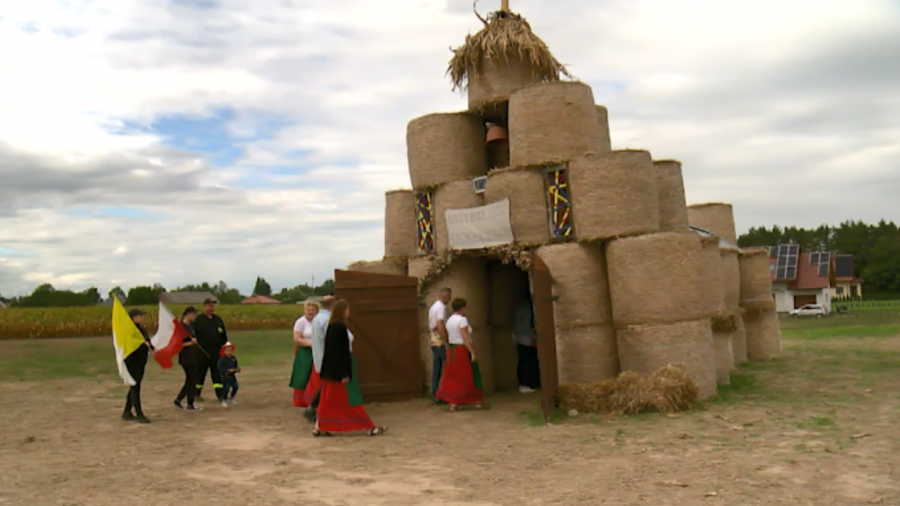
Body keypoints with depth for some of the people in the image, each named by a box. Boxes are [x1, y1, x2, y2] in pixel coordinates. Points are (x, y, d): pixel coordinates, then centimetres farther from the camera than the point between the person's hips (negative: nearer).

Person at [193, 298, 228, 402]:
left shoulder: (218, 320, 11)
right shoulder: (198, 320, -3)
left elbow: (224, 335, 17)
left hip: (216, 351, 4)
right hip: (202, 351, -3)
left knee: (218, 373, 0)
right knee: (200, 373, 7)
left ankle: (220, 394, 2)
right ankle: (196, 394, 21)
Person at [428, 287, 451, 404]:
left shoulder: (432, 307, 16)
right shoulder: (441, 307, -12)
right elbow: (440, 325, -22)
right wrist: (446, 342, -21)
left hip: (433, 342, 9)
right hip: (441, 342, -9)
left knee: (436, 369, 8)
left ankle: (435, 395, 8)